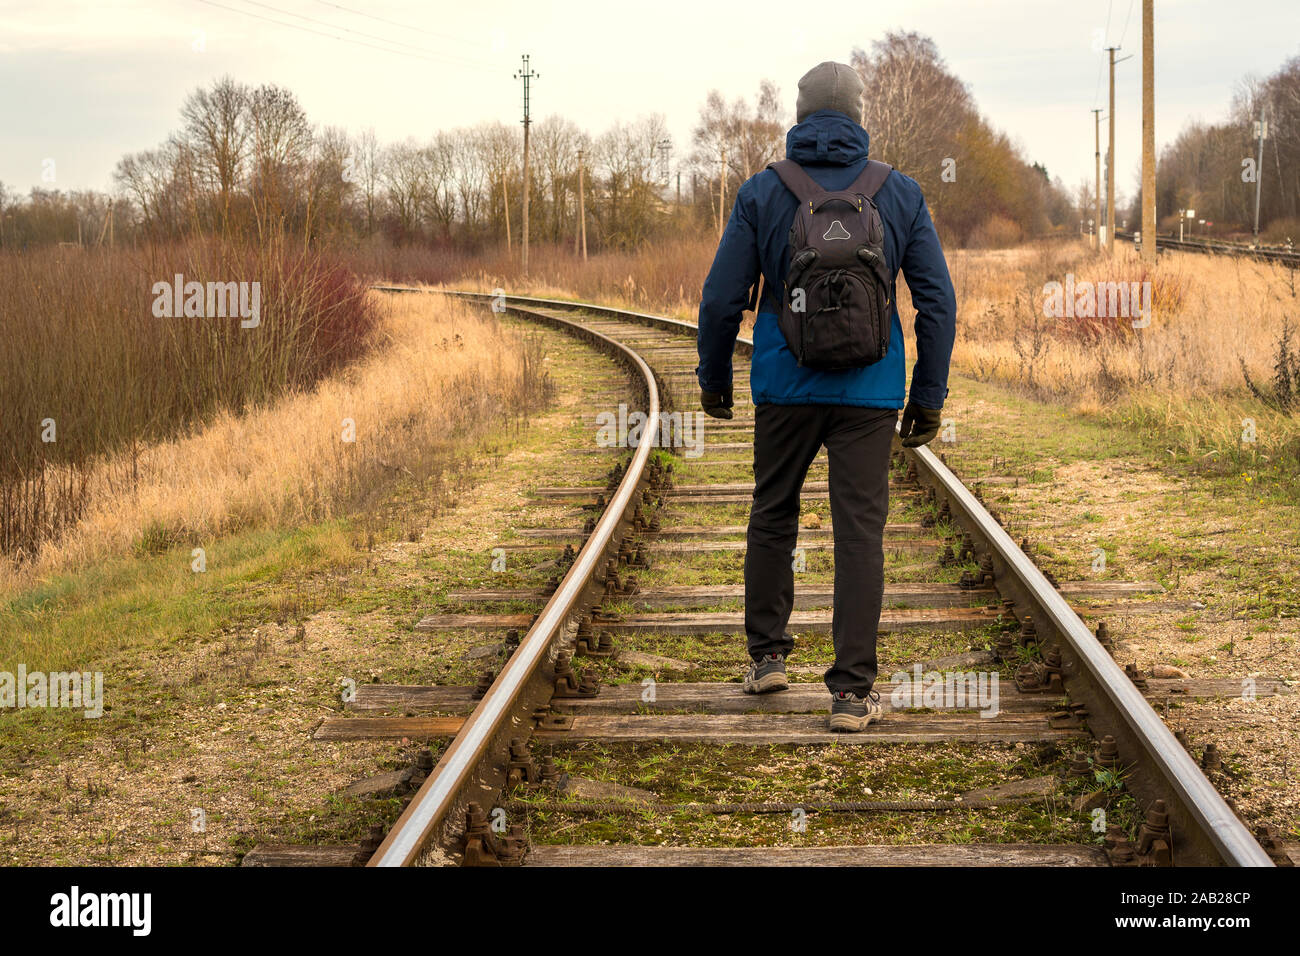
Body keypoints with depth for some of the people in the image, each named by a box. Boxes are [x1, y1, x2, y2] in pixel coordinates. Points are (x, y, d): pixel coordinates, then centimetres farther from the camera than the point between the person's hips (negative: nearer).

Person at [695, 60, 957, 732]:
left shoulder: (761, 193, -2)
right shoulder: (900, 194, 1)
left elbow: (722, 298, -1)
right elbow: (938, 302, 1)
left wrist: (713, 379, 13)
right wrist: (929, 396, 8)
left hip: (785, 388, 0)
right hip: (868, 393, 0)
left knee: (772, 514, 20)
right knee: (860, 534, 0)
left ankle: (766, 656, 26)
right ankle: (851, 693, -3)